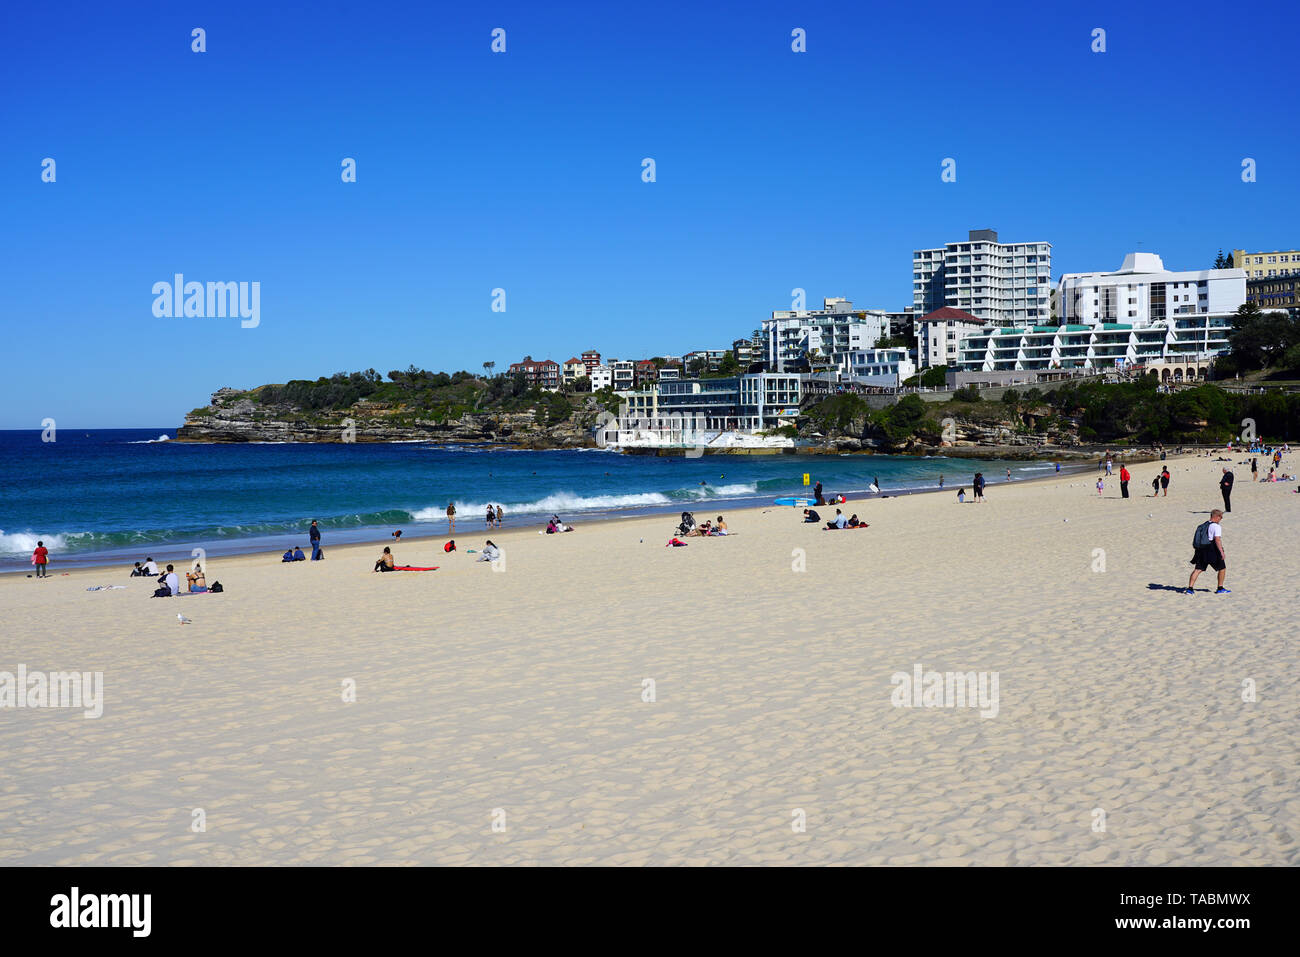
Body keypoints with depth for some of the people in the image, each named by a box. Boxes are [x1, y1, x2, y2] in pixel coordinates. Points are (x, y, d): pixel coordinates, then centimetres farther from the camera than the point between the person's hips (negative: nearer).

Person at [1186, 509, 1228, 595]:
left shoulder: (1203, 525, 16)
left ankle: (1190, 588, -5)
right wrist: (1222, 552, -20)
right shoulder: (1216, 526, -8)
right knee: (1222, 568, 10)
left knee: (1197, 569, 4)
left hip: (1201, 550, 7)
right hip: (1212, 551, -7)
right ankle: (1220, 589, 15)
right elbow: (1217, 539, -19)